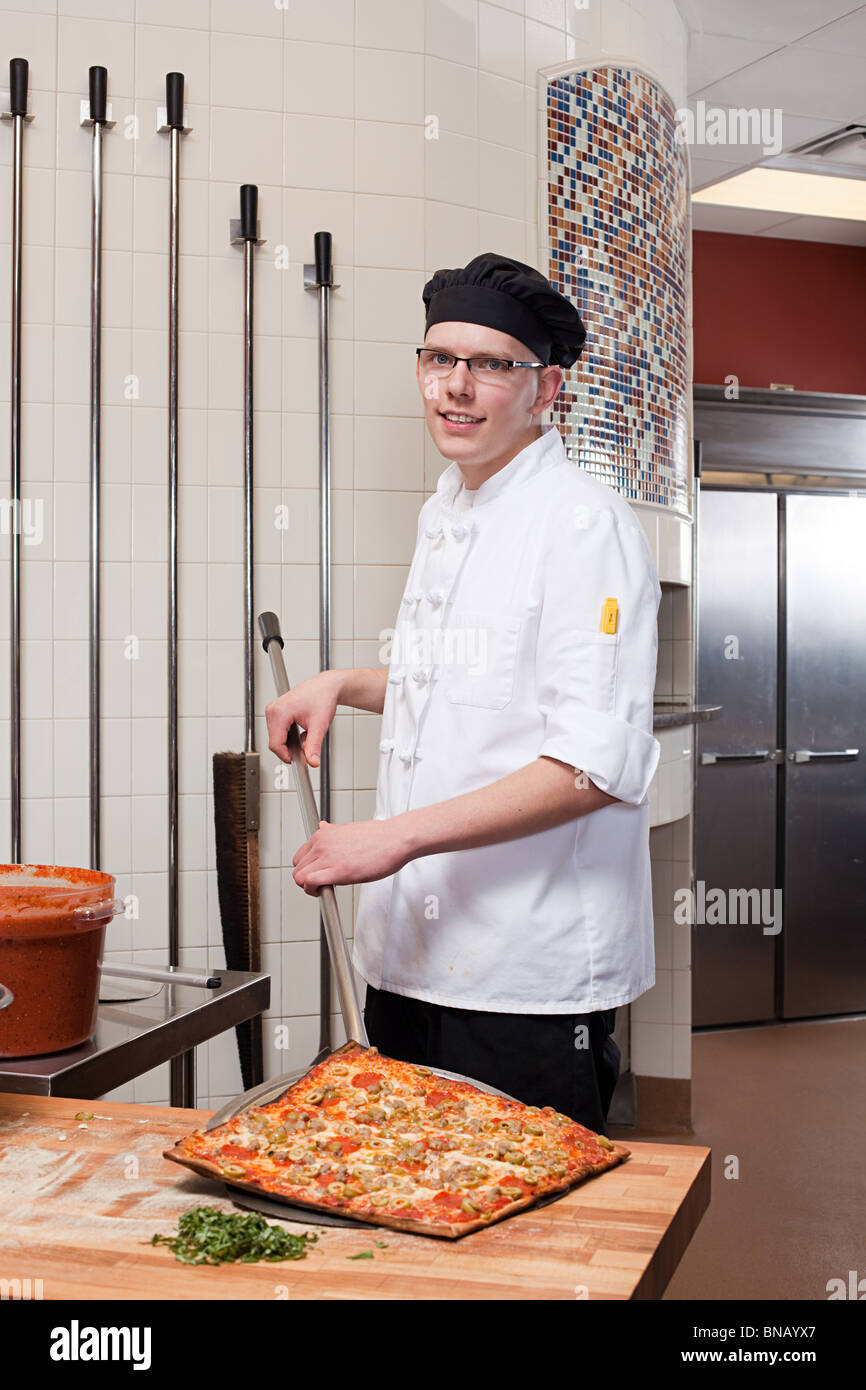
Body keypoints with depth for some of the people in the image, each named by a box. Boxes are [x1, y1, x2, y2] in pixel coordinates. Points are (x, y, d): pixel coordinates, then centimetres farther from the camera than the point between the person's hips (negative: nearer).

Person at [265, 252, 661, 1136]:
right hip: (413, 955, 8)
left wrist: (399, 835, -24)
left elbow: (599, 763, -23)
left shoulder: (584, 523, -15)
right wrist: (343, 686, 13)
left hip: (532, 975, -8)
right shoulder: (443, 515, 13)